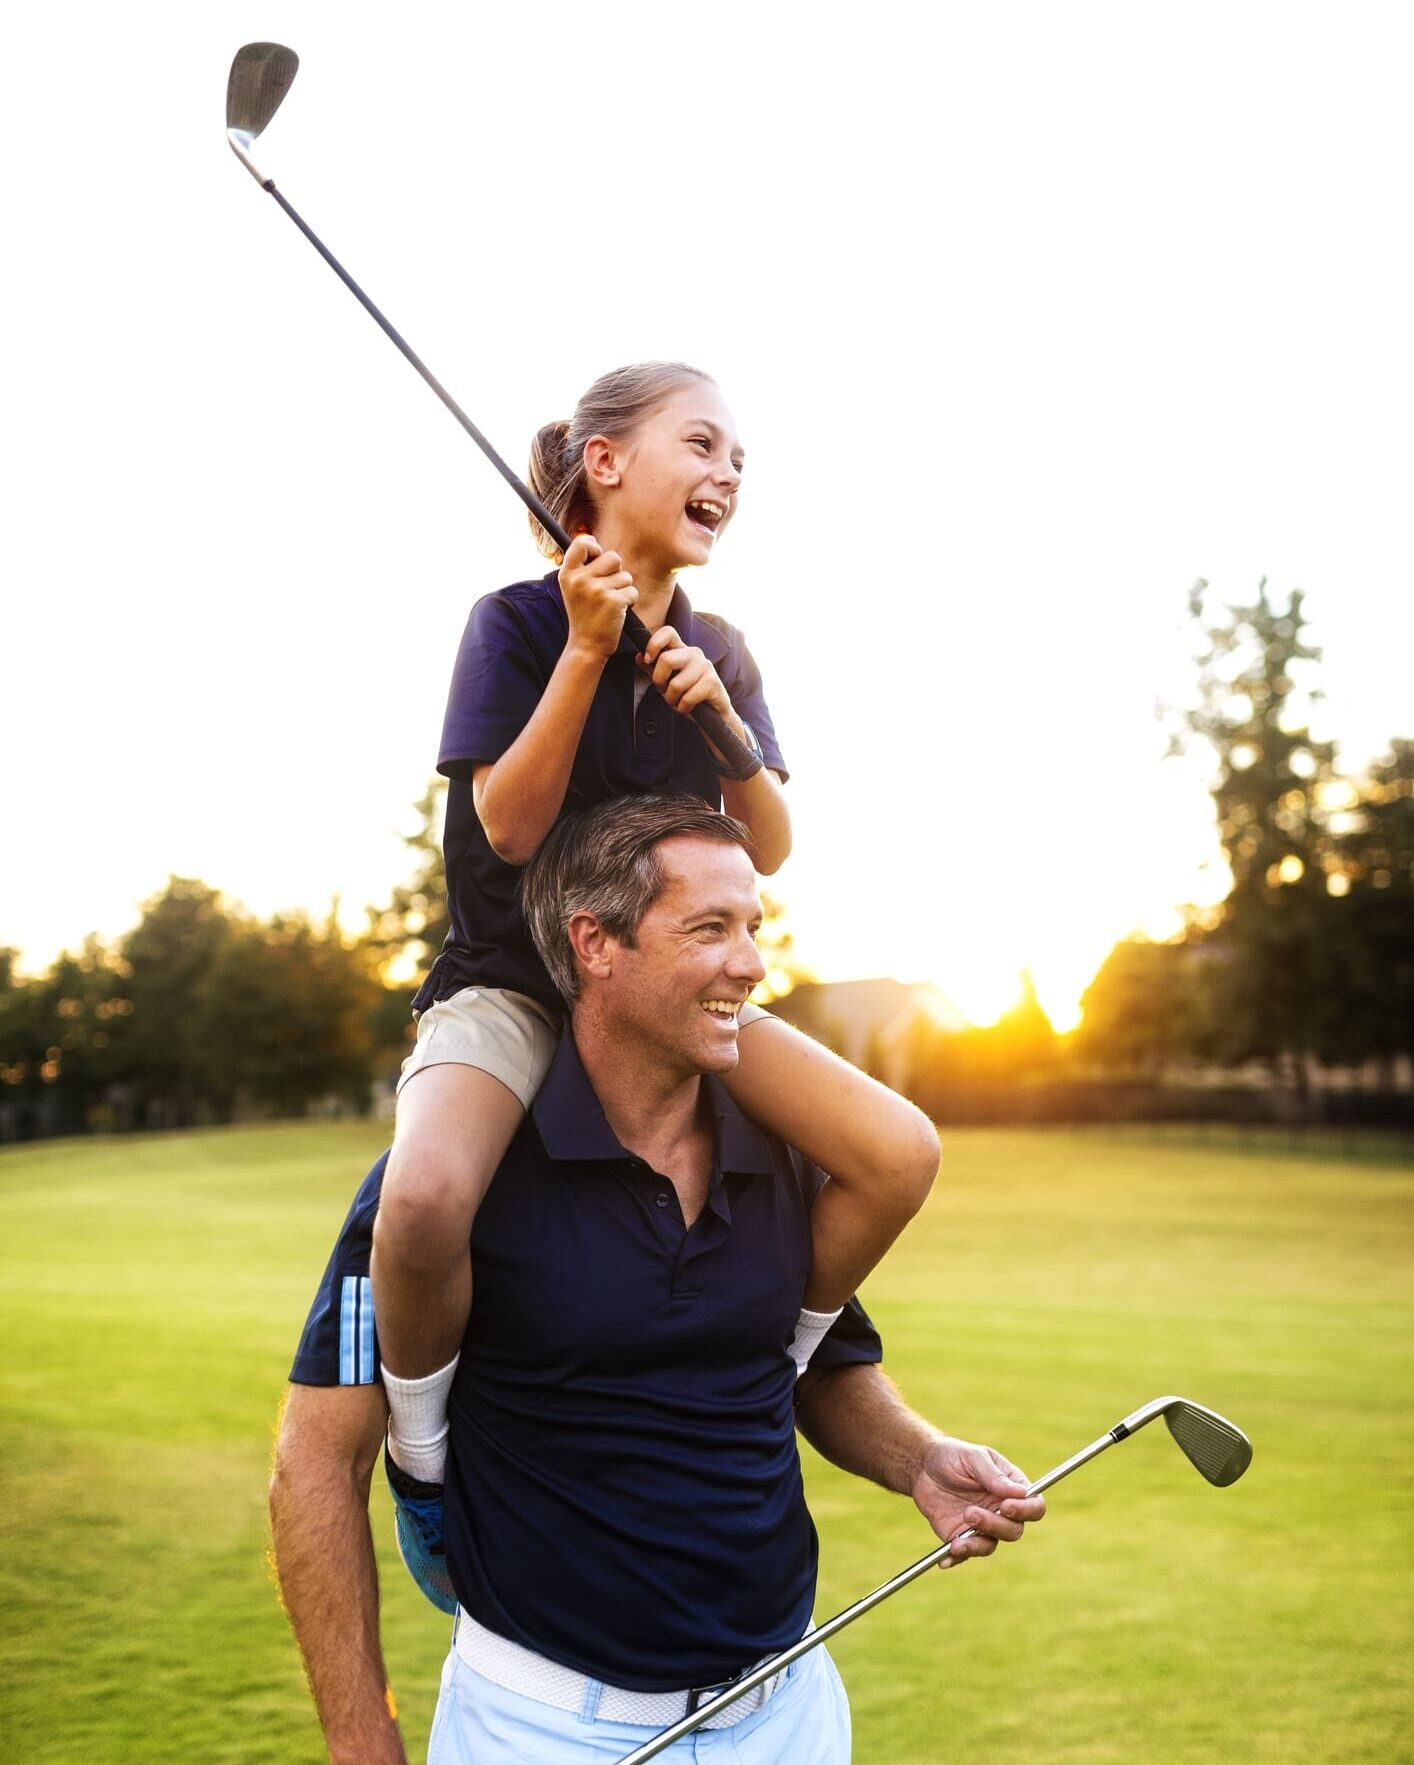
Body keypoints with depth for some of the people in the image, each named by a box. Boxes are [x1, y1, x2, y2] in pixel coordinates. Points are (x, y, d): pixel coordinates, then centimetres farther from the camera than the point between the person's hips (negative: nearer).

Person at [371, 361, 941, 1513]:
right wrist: (589, 647, -23)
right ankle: (421, 1449, -7)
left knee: (901, 1153, -15)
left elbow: (770, 851, 2)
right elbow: (510, 827, -17)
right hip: (510, 978, -5)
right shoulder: (519, 620, -7)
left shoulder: (720, 653, 7)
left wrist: (722, 718, -16)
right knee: (428, 1195, -37)